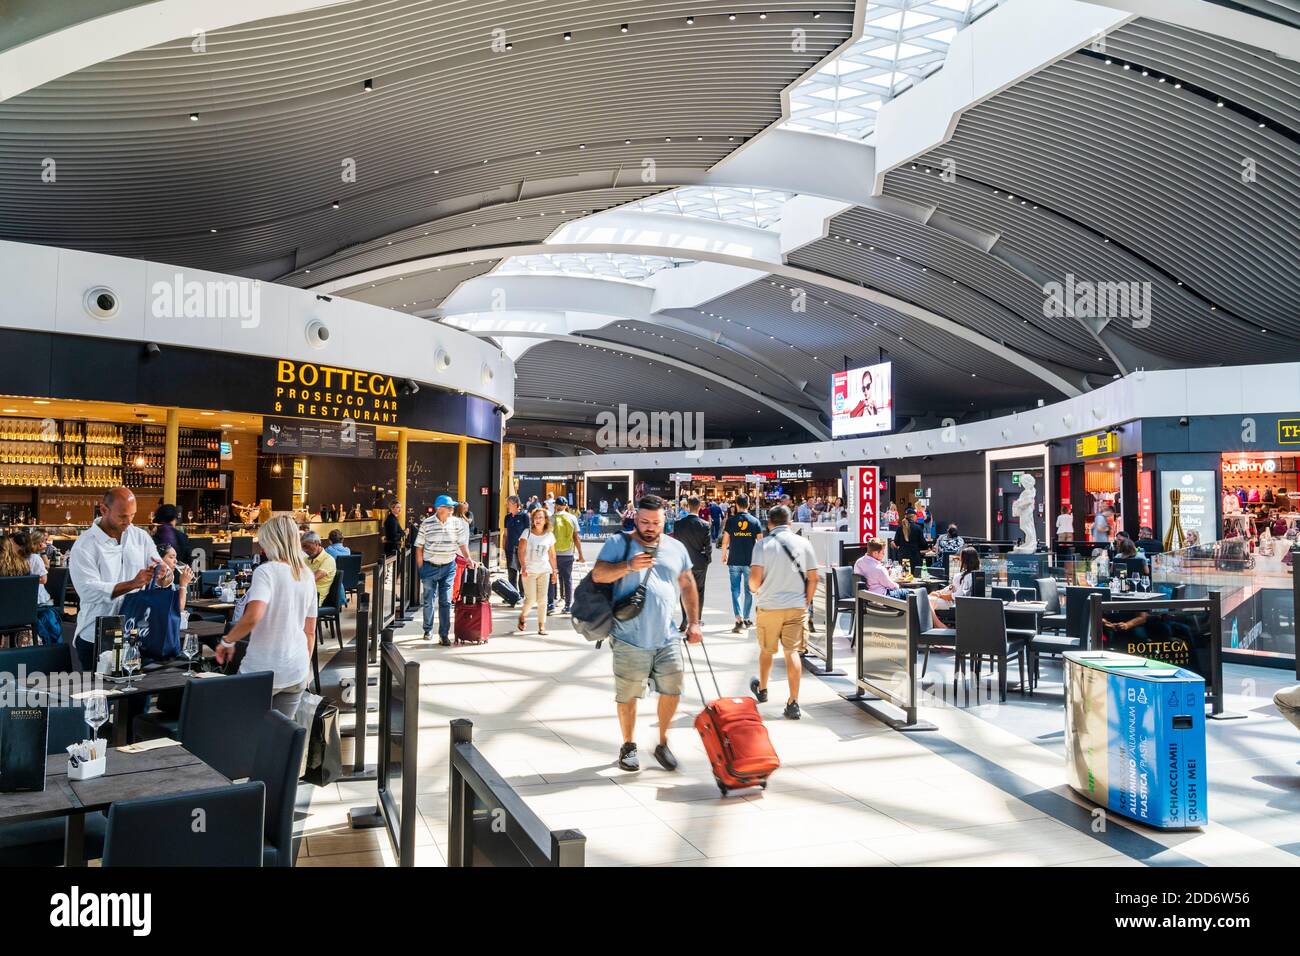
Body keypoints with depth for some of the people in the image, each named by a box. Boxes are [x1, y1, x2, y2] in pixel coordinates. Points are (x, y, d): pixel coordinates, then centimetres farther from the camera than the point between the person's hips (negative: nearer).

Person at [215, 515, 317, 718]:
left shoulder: (266, 571, -11)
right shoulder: (307, 576, 9)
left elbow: (253, 616, -27)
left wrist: (227, 641, -11)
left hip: (263, 671, -5)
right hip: (296, 671, 6)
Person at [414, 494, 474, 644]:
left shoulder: (457, 523, -3)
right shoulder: (426, 524, -7)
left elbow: (462, 543, 2)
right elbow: (419, 547, -1)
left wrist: (468, 558, -14)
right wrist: (421, 568, -2)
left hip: (448, 567, 1)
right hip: (430, 567, -1)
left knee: (446, 602, -1)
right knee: (428, 601, 12)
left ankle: (444, 635, 4)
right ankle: (428, 630, 30)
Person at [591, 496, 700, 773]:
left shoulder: (675, 548, 10)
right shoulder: (619, 543, -1)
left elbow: (687, 585, 17)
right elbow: (598, 575, -11)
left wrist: (693, 622, 12)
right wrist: (628, 566, -26)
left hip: (667, 639, 3)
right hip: (630, 640, -3)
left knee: (672, 691, 3)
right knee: (627, 696, 8)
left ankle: (662, 743, 24)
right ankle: (629, 746, 27)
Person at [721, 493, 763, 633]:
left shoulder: (731, 520, -4)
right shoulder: (754, 521, -1)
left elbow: (725, 540, -3)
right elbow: (760, 541, -1)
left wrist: (724, 555, 13)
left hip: (734, 561, -1)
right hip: (750, 561, 1)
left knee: (736, 590, 2)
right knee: (748, 591, 14)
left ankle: (739, 619, -12)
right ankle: (746, 619, 23)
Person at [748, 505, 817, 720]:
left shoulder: (763, 544, -7)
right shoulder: (804, 543, 1)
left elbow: (755, 578, -15)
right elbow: (813, 578, 1)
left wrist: (756, 590, 7)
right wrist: (806, 603, 13)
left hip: (768, 606, -1)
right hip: (796, 606, 1)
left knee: (766, 650, 18)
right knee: (793, 652, 0)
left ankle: (762, 690, 39)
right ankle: (793, 704, -6)